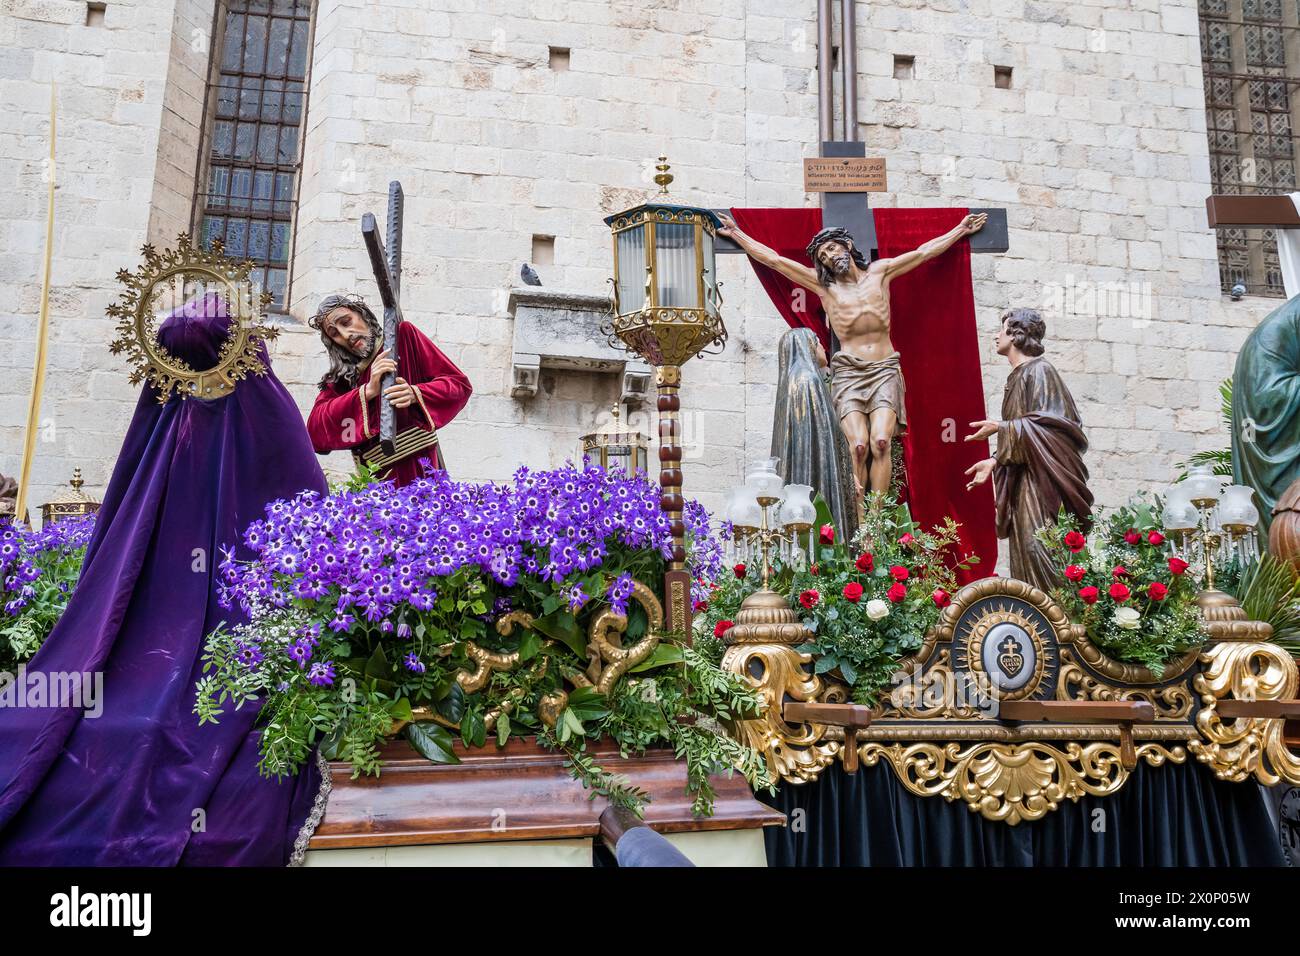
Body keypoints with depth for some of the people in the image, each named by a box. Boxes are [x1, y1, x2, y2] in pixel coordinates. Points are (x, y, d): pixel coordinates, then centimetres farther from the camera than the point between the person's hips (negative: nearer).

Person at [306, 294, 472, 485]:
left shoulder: (403, 335, 6)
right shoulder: (339, 376, 12)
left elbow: (459, 384, 2)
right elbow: (315, 430, -2)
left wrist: (414, 394, -15)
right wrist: (368, 392, -11)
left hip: (420, 465, -2)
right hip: (377, 475, 3)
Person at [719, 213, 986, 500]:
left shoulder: (879, 272, 14)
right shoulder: (824, 285, 9)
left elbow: (924, 252, 22)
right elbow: (774, 260, 9)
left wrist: (960, 230, 27)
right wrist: (737, 234, 8)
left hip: (884, 370, 1)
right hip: (848, 372, -1)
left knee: (881, 441, -19)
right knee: (858, 446, -19)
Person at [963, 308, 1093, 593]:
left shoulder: (1038, 371, -9)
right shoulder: (1017, 376, 17)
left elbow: (1046, 424, -17)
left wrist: (1000, 428, -23)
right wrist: (994, 461, 13)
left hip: (1042, 479, -9)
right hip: (1022, 479, 9)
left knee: (1039, 548, -13)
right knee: (1024, 549, 7)